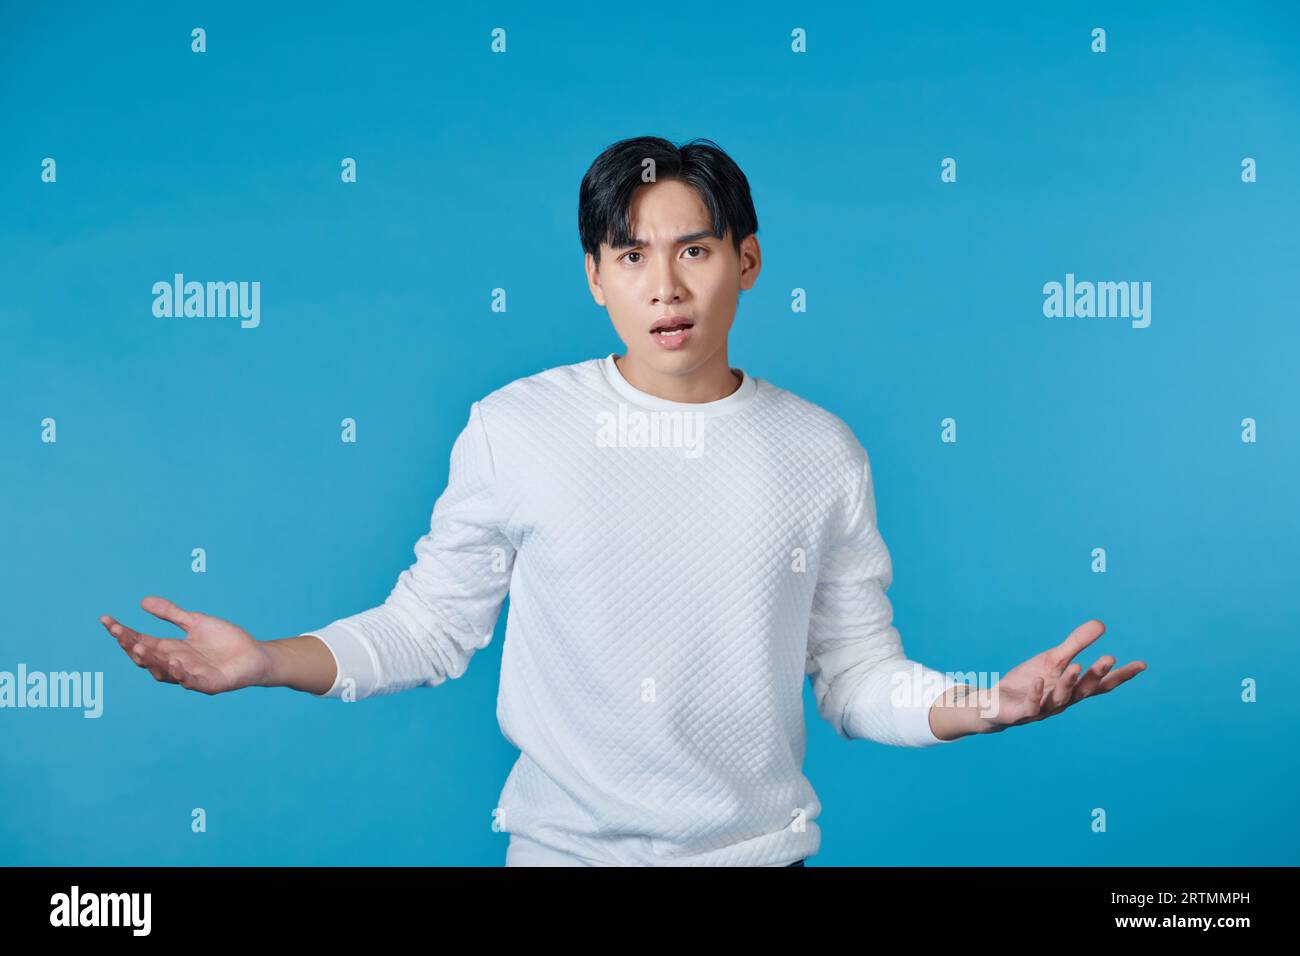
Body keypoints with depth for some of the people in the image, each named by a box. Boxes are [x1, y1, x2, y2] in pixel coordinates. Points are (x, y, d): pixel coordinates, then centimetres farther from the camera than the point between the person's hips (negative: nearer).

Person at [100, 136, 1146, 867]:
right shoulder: (513, 426, -6)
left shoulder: (822, 454, -3)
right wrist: (270, 662, -13)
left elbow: (858, 675, -1)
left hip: (757, 843, 1)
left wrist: (990, 703, -17)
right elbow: (433, 624, -1)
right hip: (561, 840, -1)